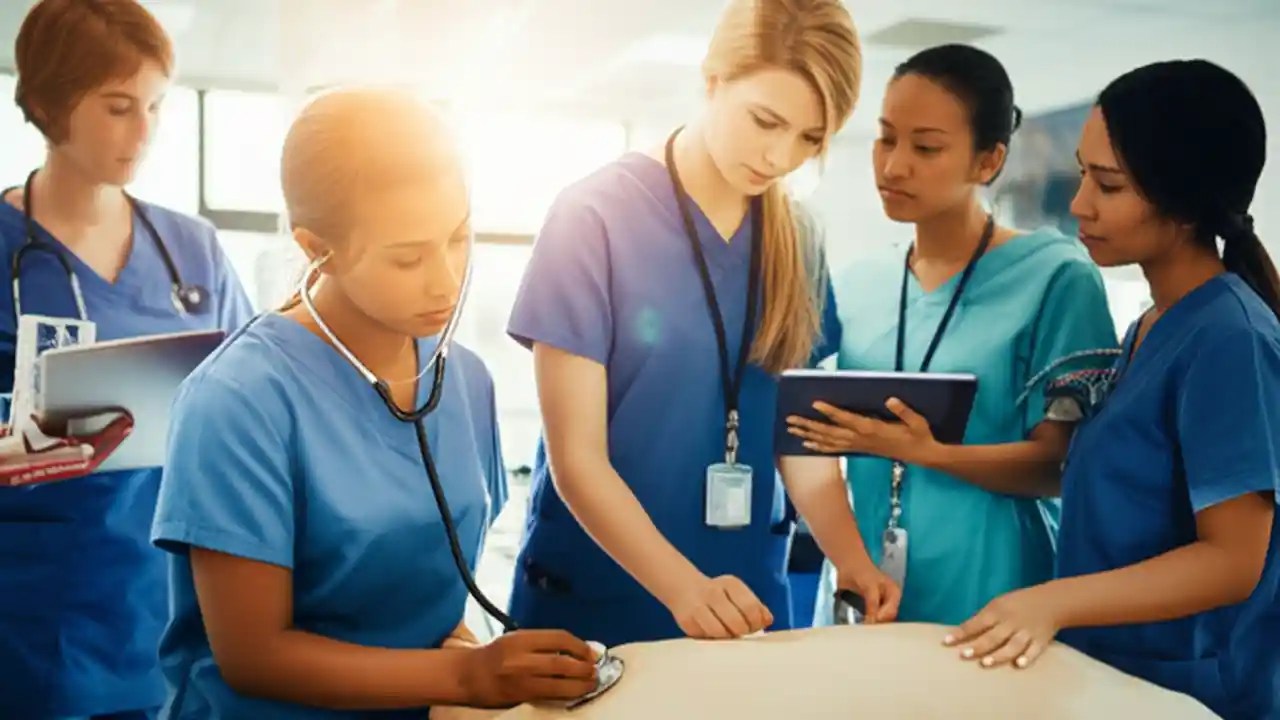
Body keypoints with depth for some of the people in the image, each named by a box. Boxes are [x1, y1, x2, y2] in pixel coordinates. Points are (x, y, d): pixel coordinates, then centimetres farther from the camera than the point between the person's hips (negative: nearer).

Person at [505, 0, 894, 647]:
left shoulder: (798, 240, 0)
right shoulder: (595, 215, -14)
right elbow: (576, 458, -15)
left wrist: (853, 561, -11)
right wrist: (684, 588, -26)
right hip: (593, 599, -4)